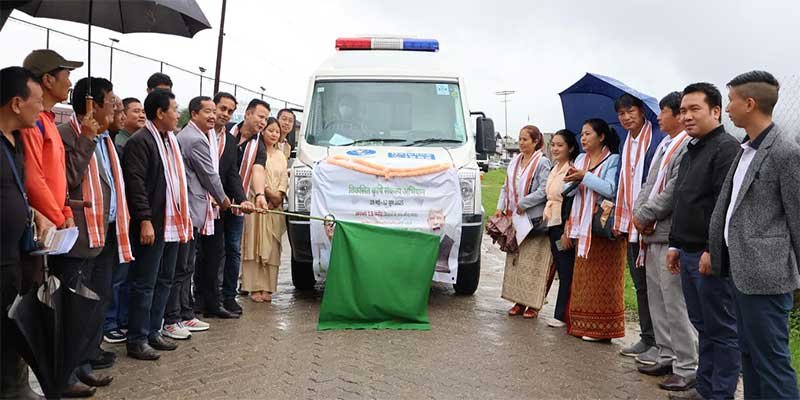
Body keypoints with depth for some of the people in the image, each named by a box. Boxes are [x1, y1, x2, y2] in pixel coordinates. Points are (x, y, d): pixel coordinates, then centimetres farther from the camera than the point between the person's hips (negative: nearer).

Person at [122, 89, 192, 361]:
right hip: (152, 225, -9)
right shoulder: (140, 141, -12)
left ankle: (153, 332, 26)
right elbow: (135, 183, -19)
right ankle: (136, 341, 7)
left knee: (164, 282, 15)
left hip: (172, 224, 9)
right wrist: (145, 220, -23)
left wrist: (183, 217, 18)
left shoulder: (170, 139, 17)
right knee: (145, 285, -2)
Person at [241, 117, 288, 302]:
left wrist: (279, 195, -5)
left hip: (276, 207, 5)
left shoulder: (281, 155, 19)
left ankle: (267, 288, 6)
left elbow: (284, 178, 12)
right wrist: (270, 193, -12)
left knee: (272, 248, 3)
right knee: (255, 245, -5)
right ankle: (255, 287, -2)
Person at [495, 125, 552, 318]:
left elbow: (544, 190, -15)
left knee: (532, 263, -4)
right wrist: (500, 207, 5)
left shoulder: (542, 163, -7)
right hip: (514, 219, 7)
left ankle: (533, 304, 3)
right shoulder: (515, 162, 13)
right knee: (514, 260, 9)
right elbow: (506, 187, 16)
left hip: (534, 220, -7)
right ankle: (519, 301, 18)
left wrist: (523, 204, -14)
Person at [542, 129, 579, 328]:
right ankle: (561, 314, 17)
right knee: (560, 269, 11)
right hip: (552, 225, 9)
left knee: (566, 271, -3)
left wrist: (567, 231, -21)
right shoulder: (554, 169, 16)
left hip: (565, 225, -9)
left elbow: (571, 202, -17)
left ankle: (561, 315, 2)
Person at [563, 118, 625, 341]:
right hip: (582, 227, 7)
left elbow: (611, 189, -17)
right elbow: (570, 192, 11)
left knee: (601, 279, -4)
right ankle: (583, 325, 15)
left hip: (603, 227, -7)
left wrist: (584, 176, -17)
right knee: (582, 277, 8)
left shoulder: (612, 160, -3)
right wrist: (572, 181, -11)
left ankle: (602, 328, 1)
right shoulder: (581, 159, 16)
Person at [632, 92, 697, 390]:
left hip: (671, 235, -10)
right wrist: (638, 213, 1)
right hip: (652, 234, 10)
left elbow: (674, 190, -20)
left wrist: (646, 216, -12)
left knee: (675, 304, -5)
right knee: (657, 300, 17)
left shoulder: (689, 146, -14)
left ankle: (687, 368, 5)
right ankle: (667, 357, 29)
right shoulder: (664, 145, 16)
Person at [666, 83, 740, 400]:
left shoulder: (726, 149, -12)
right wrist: (675, 244, 21)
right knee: (702, 326, 16)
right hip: (688, 254, 9)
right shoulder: (690, 152, 17)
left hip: (711, 256, -9)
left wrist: (713, 251, -21)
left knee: (721, 330, 1)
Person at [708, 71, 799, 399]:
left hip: (765, 274, -9)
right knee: (749, 353, 18)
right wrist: (714, 250, 14)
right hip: (741, 269, 9)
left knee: (770, 360, -1)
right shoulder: (747, 148, 13)